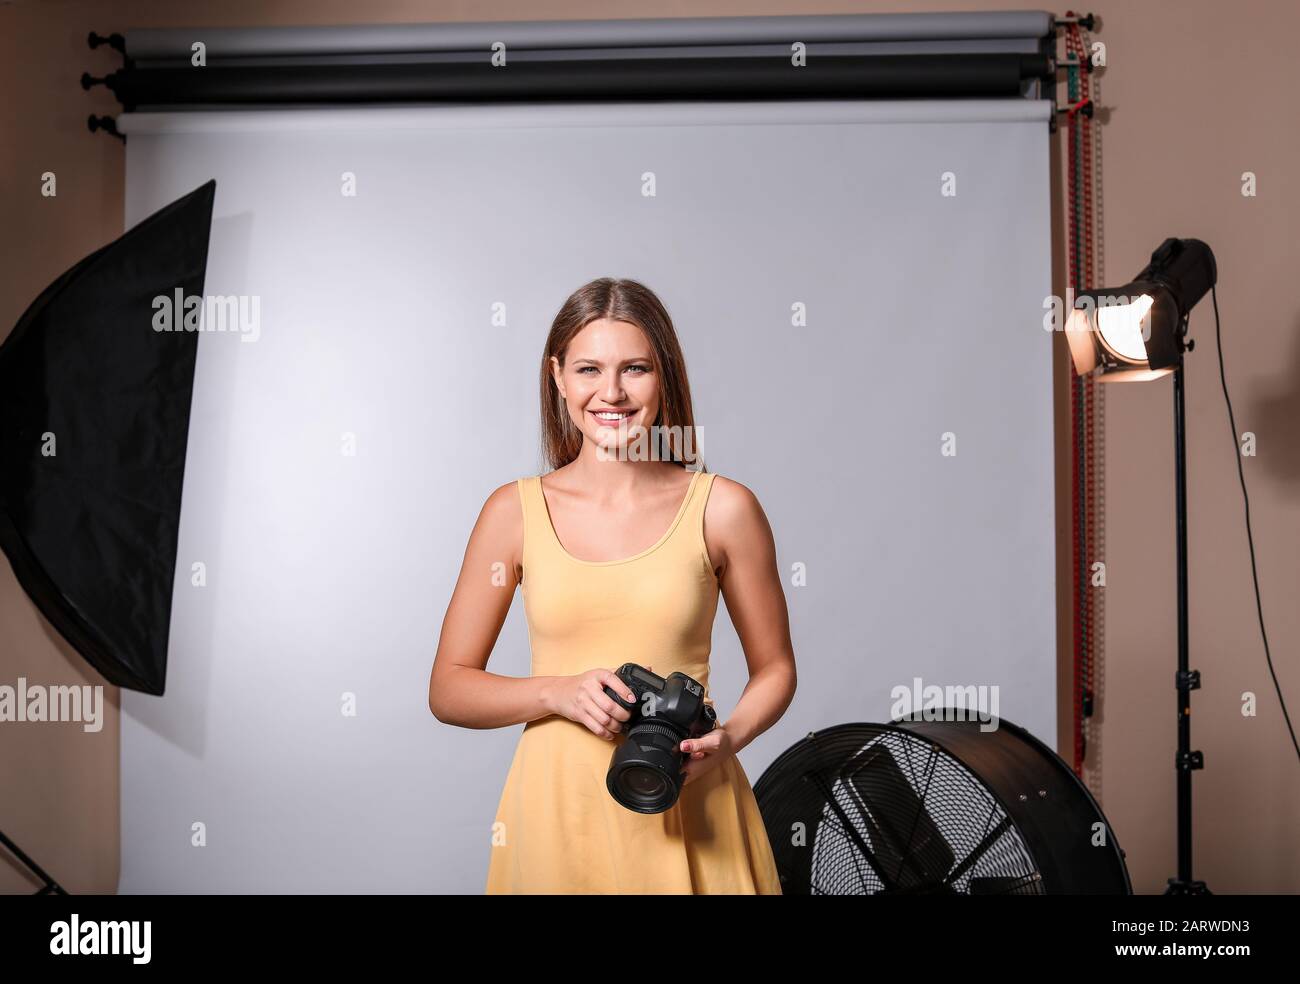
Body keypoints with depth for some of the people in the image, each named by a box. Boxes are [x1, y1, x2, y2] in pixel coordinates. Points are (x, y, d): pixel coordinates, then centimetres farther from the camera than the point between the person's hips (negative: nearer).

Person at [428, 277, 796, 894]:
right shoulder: (513, 512, -3)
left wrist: (727, 737, -14)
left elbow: (774, 668, 5)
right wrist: (558, 691, -15)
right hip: (557, 809, 1)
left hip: (685, 813, 0)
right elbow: (447, 690, 1)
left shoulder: (723, 509, -6)